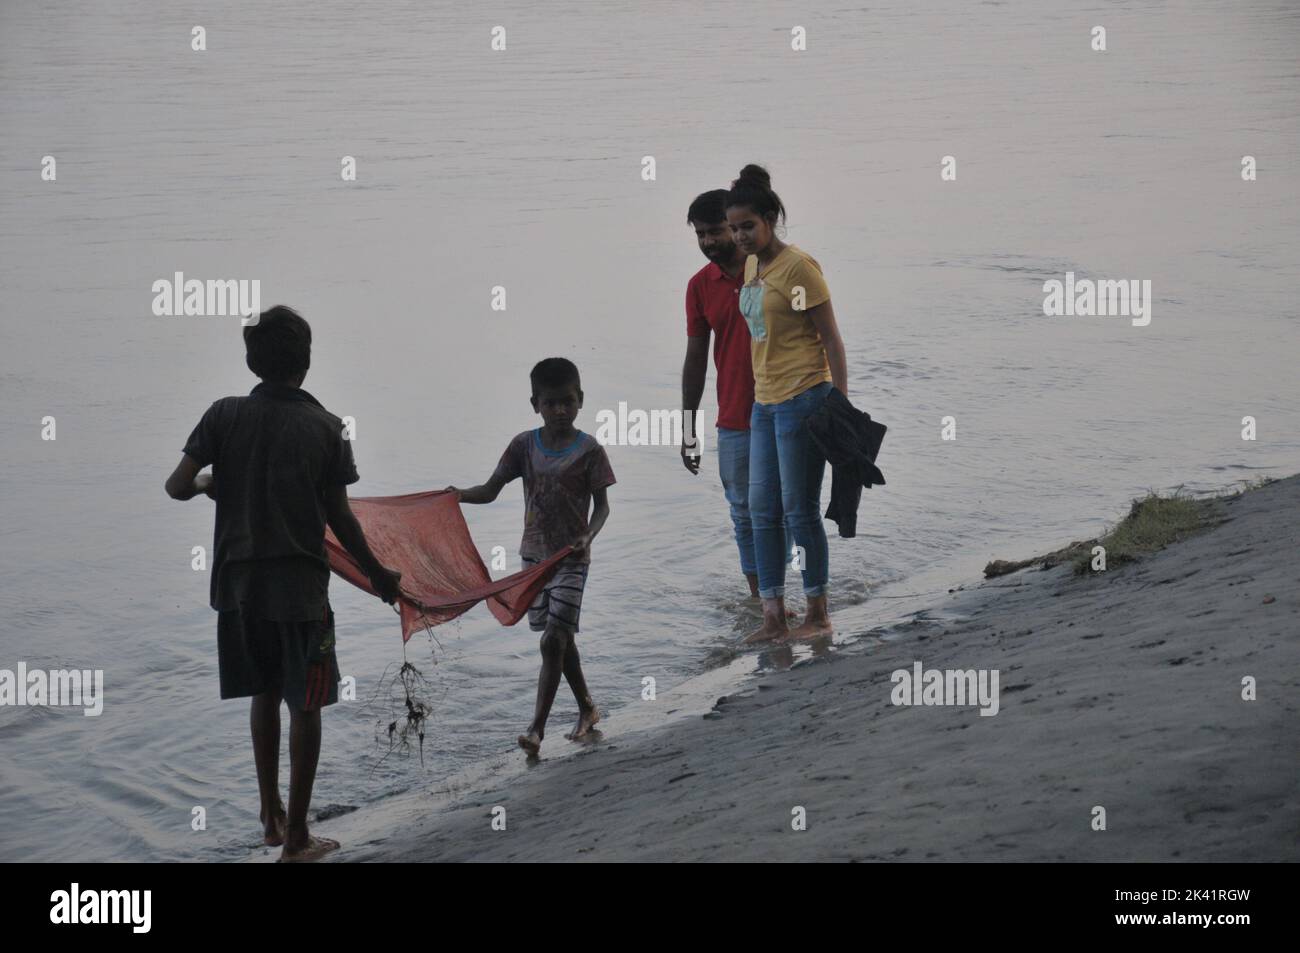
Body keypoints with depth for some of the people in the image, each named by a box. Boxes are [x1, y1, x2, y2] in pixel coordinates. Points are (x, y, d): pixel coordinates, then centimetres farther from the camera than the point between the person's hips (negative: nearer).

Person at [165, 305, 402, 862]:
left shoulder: (225, 415, -2)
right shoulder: (326, 428, -5)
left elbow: (177, 486, -8)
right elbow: (339, 517, -3)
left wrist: (208, 486, 16)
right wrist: (378, 575, 10)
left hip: (239, 581, 3)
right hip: (301, 585, -3)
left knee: (264, 695, 20)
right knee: (305, 706, 4)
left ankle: (271, 816, 26)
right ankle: (296, 839, 5)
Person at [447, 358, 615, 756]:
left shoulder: (589, 450, -9)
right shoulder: (525, 445, 1)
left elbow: (602, 505, -6)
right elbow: (491, 490, 0)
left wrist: (588, 536, -24)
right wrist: (460, 494, -18)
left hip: (571, 559, -4)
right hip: (534, 555, 4)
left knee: (552, 640, -12)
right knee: (560, 638, 14)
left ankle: (537, 727, -11)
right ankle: (587, 708, 32)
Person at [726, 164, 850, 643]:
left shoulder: (797, 266, -12)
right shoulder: (751, 265, 11)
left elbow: (831, 339, -12)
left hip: (802, 399, -9)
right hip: (765, 402, 9)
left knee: (800, 510, -2)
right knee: (762, 509, 7)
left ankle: (818, 615, 9)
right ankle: (773, 617, 12)